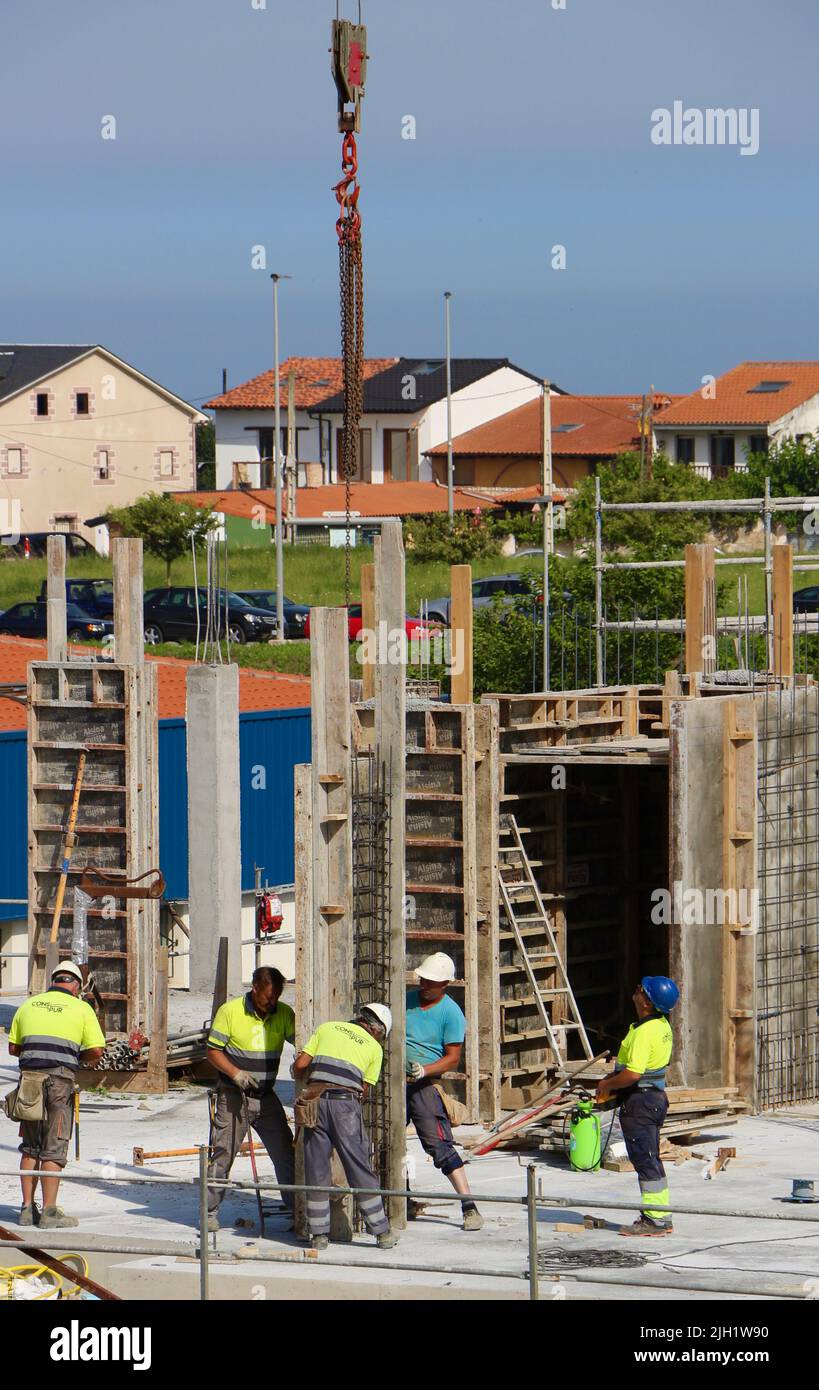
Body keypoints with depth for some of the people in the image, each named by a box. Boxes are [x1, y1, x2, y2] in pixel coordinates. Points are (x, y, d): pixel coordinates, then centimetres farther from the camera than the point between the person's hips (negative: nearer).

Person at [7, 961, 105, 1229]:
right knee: (54, 1149, -1)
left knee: (30, 1147, 13)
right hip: (59, 1081, -4)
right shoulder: (81, 1008, 2)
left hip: (29, 1076, 4)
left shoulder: (29, 1005, 13)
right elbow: (97, 1051, -3)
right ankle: (49, 1212, -2)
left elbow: (13, 1047, 14)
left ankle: (27, 1209, 11)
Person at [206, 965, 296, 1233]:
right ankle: (210, 1213, 5)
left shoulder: (284, 1013, 1)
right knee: (222, 1153, -4)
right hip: (234, 1097, -3)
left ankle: (295, 1211, 8)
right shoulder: (230, 1011, -8)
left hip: (267, 1098, 3)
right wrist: (235, 1073, -19)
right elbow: (213, 1051, -5)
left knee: (285, 1153, 1)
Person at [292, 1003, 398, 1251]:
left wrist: (301, 1081, 30)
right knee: (360, 1170, 5)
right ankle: (382, 1232, 9)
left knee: (316, 1170, 8)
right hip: (346, 1104, -2)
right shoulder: (374, 1047, 13)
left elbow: (300, 1065, 11)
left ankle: (319, 1234, 8)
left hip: (315, 1099, 2)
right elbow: (363, 1090, 10)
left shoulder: (327, 1028, 16)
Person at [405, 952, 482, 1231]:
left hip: (425, 1085, -6)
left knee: (440, 1145, -14)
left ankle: (469, 1207, -14)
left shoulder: (451, 1013, -5)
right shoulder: (407, 999, 9)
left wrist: (424, 1070, -22)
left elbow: (453, 1059, -7)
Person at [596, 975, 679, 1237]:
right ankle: (662, 1216, 21)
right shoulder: (663, 1025, 8)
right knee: (651, 1159, 16)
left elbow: (632, 1074, -28)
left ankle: (654, 1220, -3)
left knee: (644, 1159, -5)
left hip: (639, 1099, -10)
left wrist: (607, 1085, -11)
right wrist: (612, 1080, 12)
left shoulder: (644, 1032, -23)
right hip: (656, 1095, 10)